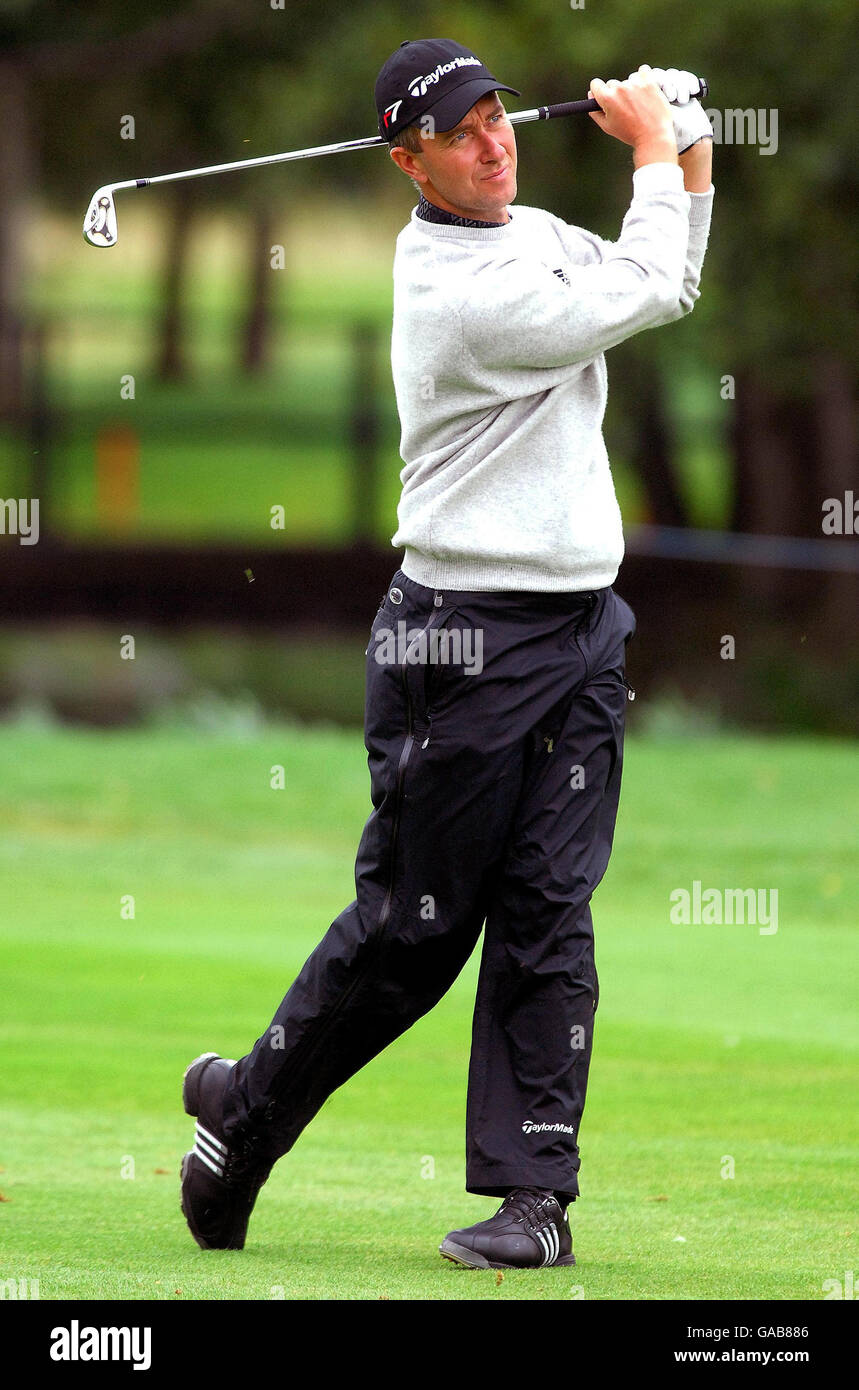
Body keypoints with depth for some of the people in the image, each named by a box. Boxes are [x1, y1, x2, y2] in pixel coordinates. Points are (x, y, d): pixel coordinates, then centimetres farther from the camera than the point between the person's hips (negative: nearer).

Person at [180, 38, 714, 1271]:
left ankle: (535, 1194, -2)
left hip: (580, 636, 7)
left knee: (547, 917, 0)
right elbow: (643, 293, -14)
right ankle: (245, 1111, 19)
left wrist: (692, 157, 8)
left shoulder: (534, 234, 13)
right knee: (416, 925, -1)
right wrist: (652, 151, -1)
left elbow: (667, 287, 22)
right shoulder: (455, 285, -17)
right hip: (462, 644, -7)